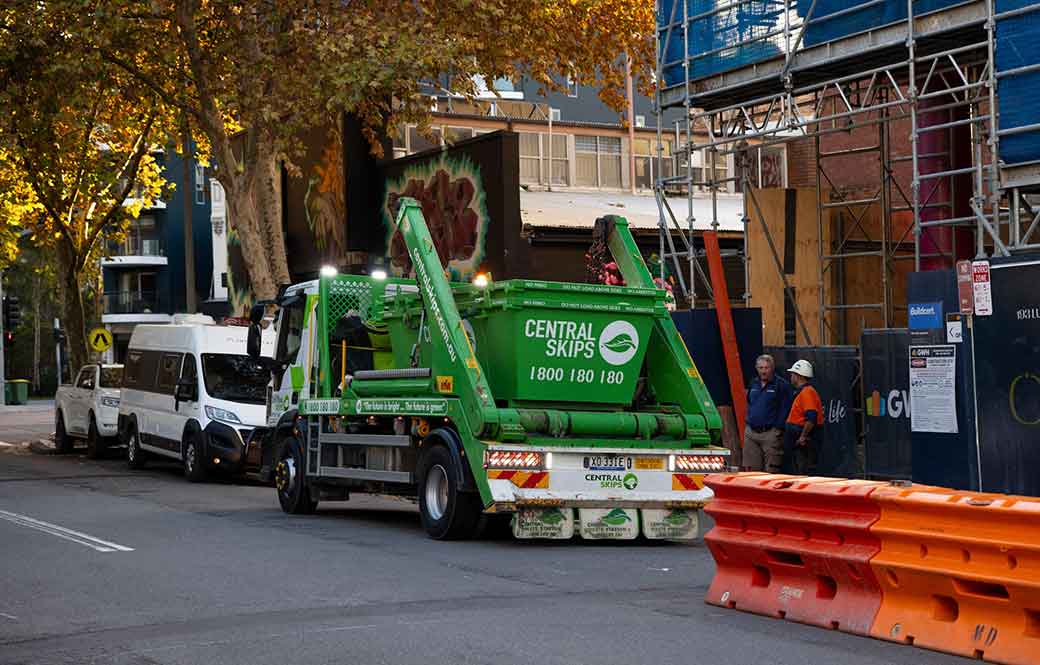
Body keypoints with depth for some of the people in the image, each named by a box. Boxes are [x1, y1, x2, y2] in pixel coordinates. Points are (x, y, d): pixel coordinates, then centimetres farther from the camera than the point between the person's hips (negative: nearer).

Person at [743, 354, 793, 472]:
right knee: (751, 470, 7)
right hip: (751, 433, 7)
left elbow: (785, 409, -8)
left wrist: (778, 429, -13)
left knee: (771, 472, -7)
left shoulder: (781, 385, -5)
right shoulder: (754, 383, 16)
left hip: (770, 433, -6)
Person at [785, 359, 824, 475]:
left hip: (805, 443, -11)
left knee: (805, 473, -12)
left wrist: (803, 437, -22)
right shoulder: (802, 392, 19)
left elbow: (811, 418, -25)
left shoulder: (807, 392, -15)